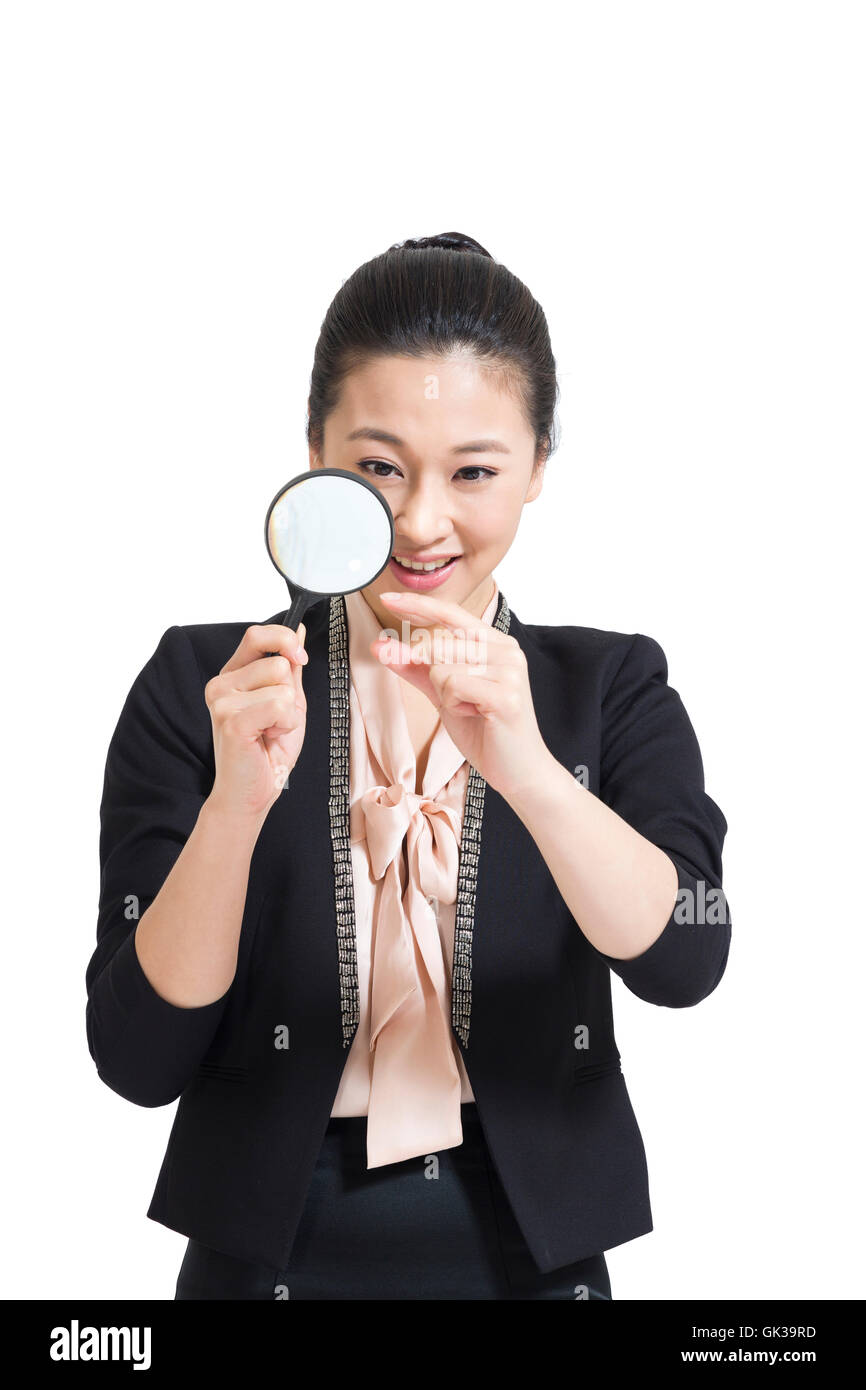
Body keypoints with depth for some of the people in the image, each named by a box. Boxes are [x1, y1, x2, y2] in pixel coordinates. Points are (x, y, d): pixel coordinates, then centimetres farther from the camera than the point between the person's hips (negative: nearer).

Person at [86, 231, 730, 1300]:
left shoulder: (613, 689, -2)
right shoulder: (201, 686, -7)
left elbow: (683, 962, -18)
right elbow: (137, 1060, -12)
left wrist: (525, 768, -34)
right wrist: (240, 798, -26)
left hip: (533, 1255, 1)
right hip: (271, 1257, -1)